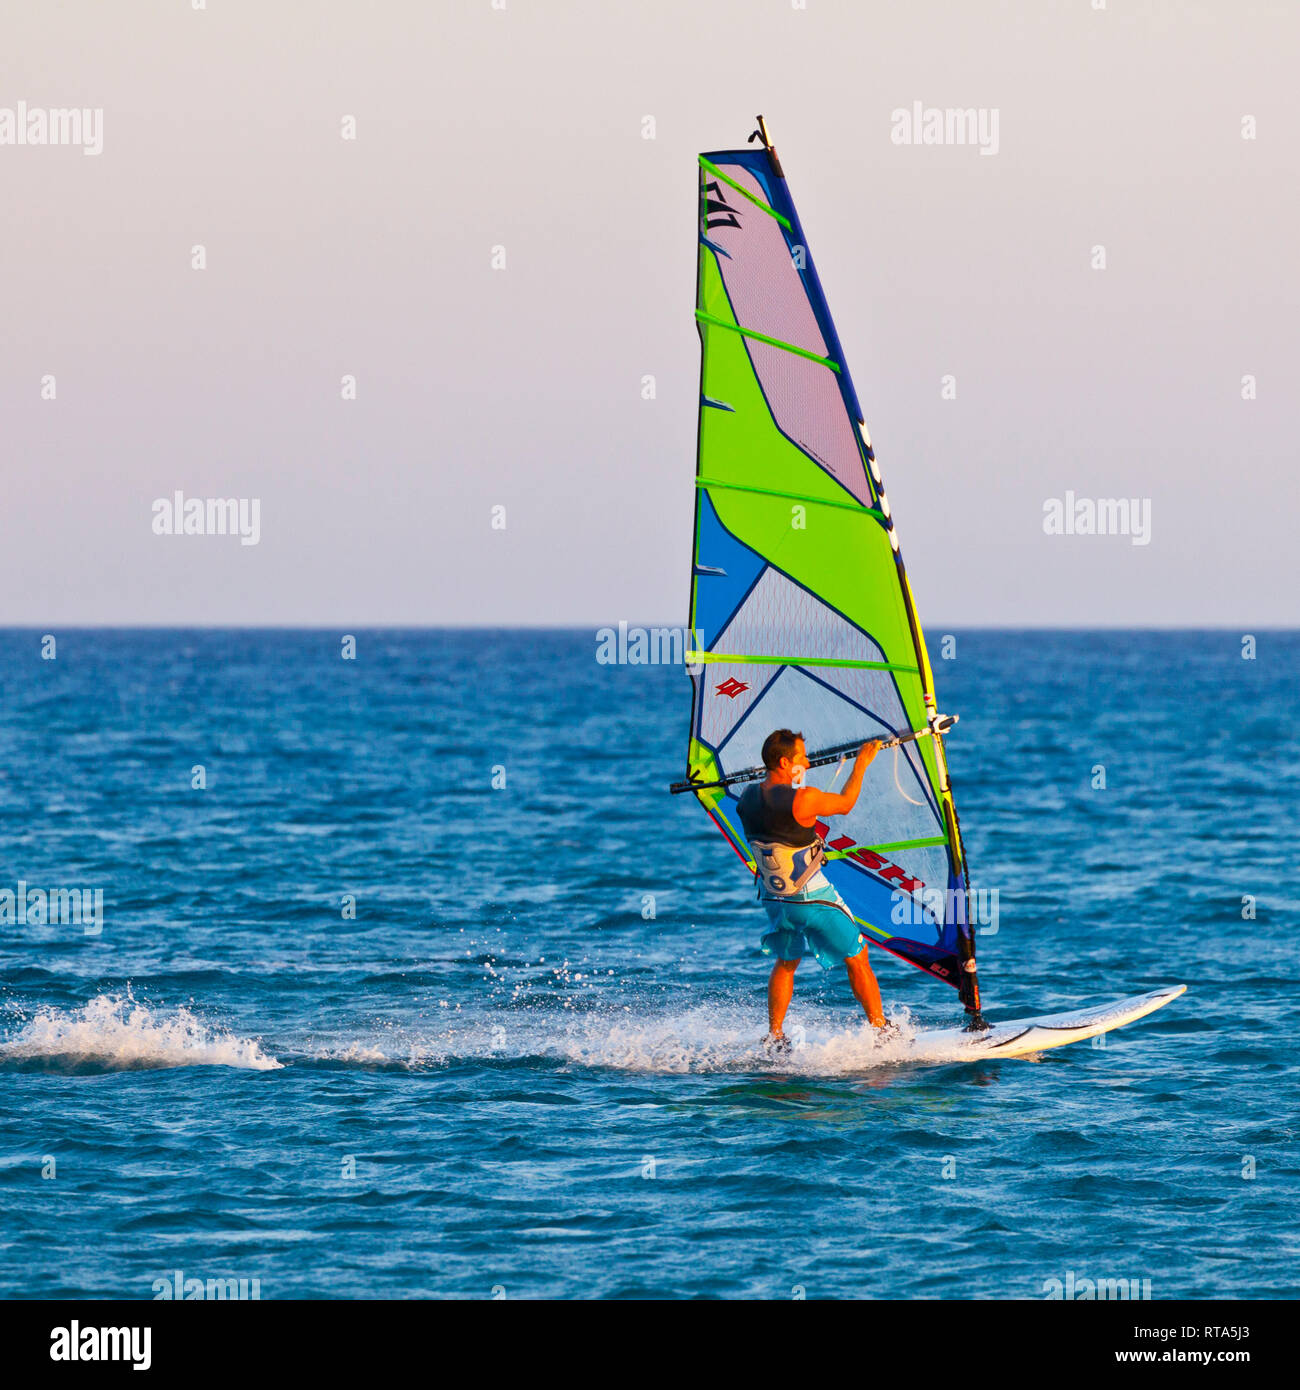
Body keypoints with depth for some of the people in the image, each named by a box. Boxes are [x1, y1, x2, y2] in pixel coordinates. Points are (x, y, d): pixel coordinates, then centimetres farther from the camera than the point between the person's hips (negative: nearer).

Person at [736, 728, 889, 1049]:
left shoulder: (748, 797, -5)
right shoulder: (803, 800, -24)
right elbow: (845, 804, -6)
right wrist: (861, 763, 6)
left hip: (774, 899, 6)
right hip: (813, 899, -6)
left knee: (786, 962, 26)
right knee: (856, 959, 10)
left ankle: (774, 1038, 23)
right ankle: (880, 1030, 17)